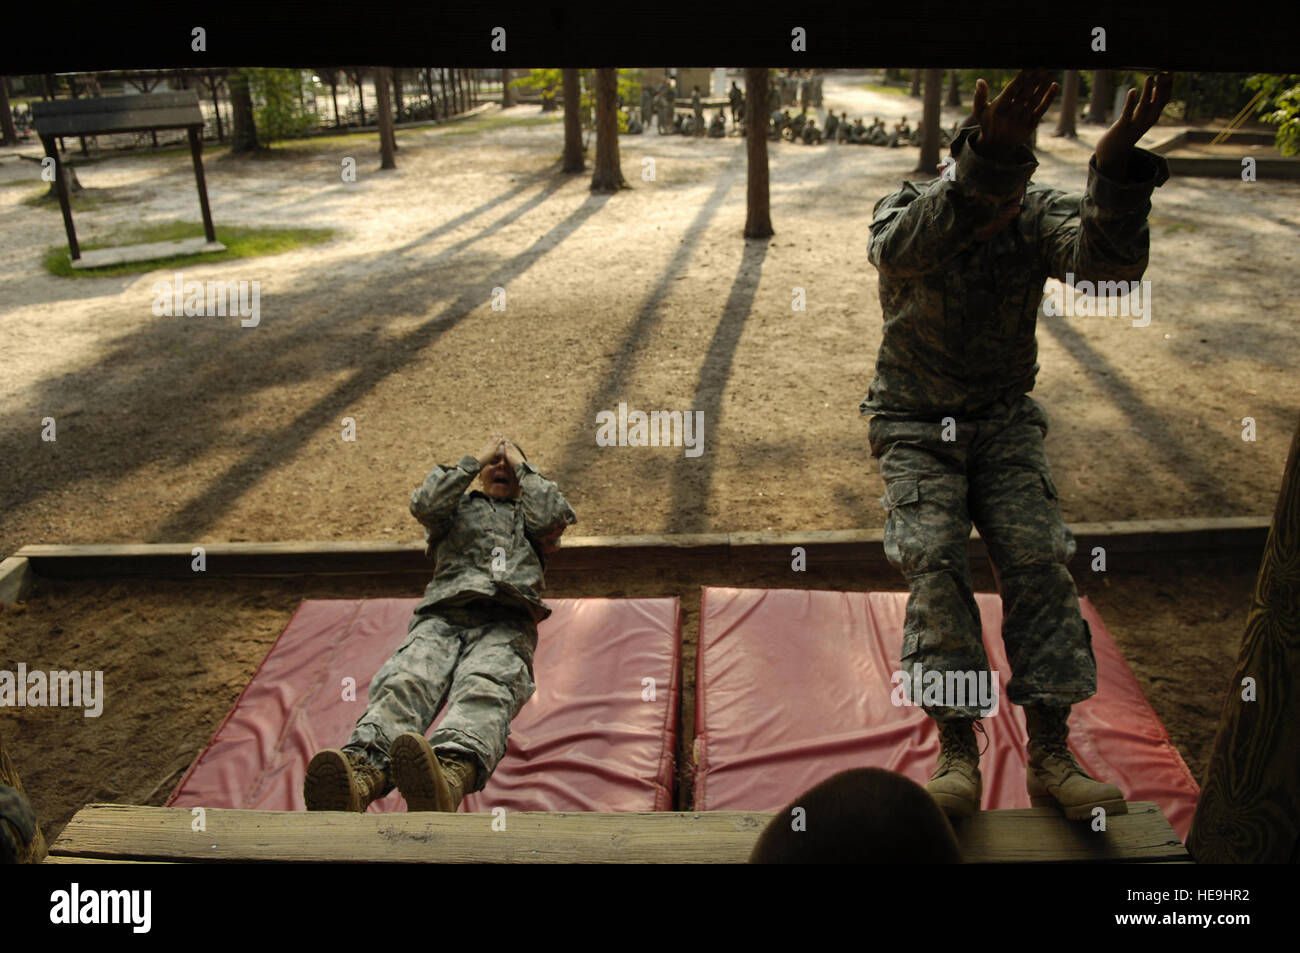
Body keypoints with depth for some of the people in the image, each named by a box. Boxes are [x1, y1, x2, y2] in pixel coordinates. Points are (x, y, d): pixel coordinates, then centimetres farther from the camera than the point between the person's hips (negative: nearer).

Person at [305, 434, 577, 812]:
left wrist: (521, 464, 23)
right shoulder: (459, 507, 33)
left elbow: (553, 515, 9)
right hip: (442, 616, 1)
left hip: (505, 624, -1)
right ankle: (361, 771, -62)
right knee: (405, 680, -33)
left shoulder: (528, 515, 34)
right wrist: (475, 459, 18)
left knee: (484, 690, -37)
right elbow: (425, 503, 10)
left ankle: (450, 774, -68)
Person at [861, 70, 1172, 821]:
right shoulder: (906, 213, -13)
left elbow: (1109, 259, -29)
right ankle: (958, 753, -21)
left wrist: (1118, 165, -48)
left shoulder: (1039, 217, -7)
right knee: (934, 561, -23)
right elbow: (903, 247, -40)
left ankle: (1051, 756, -13)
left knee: (1040, 556, -17)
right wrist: (990, 158, -56)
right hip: (916, 426, -2)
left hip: (1005, 421, 2)